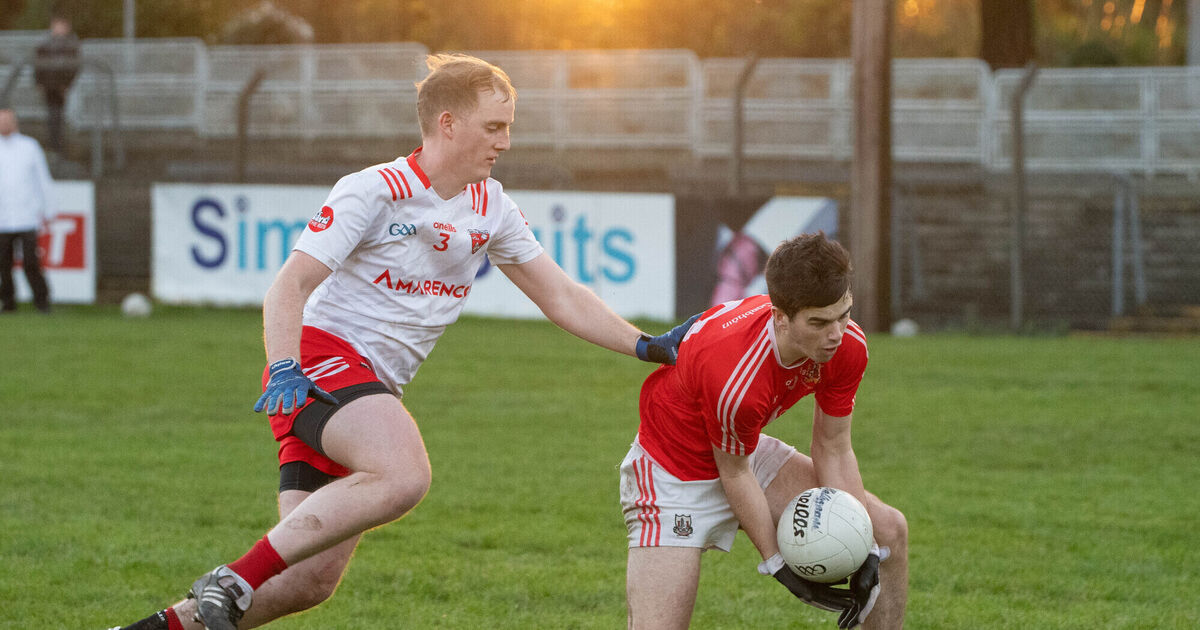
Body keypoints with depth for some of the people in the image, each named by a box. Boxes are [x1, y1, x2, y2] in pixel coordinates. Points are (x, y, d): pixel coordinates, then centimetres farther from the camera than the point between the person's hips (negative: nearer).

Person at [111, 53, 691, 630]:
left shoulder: (491, 209, 11)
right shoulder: (374, 191, -11)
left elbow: (562, 299, 15)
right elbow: (289, 287, -14)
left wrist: (646, 346, 4)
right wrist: (284, 369, -31)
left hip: (374, 389, 8)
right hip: (322, 356, -8)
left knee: (312, 579, -3)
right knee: (405, 476, -35)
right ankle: (235, 581, -33)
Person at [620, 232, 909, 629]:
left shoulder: (848, 347, -18)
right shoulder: (733, 375, -39)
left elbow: (833, 450, -6)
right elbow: (733, 474, -21)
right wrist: (778, 566, -16)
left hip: (748, 450, 8)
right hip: (676, 473, -8)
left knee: (889, 530, 6)